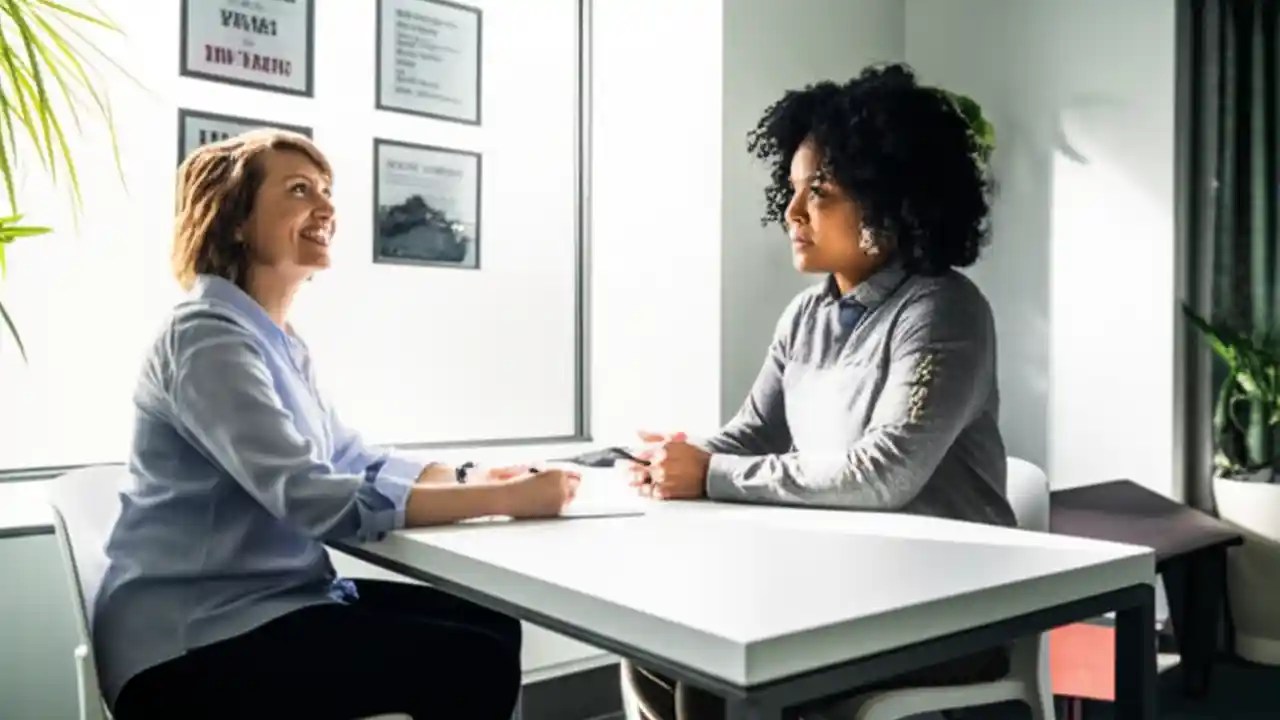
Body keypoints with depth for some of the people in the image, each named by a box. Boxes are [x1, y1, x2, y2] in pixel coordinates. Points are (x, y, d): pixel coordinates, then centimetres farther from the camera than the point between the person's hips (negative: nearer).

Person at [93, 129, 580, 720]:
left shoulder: (276, 339, 10)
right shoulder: (210, 337, -19)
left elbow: (349, 460, 12)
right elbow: (316, 500, -29)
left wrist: (471, 477, -3)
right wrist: (505, 498, -28)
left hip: (267, 600, 9)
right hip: (196, 641, -9)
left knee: (492, 625, 3)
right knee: (476, 664, -15)